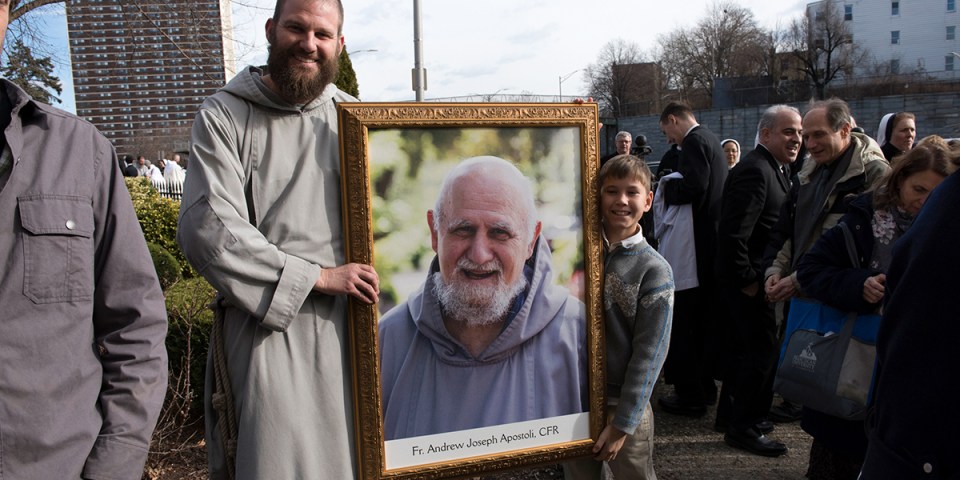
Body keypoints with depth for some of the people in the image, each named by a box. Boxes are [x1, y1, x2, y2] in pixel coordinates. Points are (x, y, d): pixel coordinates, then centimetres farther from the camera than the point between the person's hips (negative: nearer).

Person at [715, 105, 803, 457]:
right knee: (763, 349, -3)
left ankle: (731, 415, 33)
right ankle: (744, 427, 12)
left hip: (753, 279, 10)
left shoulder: (777, 168, 13)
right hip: (748, 280, -10)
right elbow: (734, 233, -26)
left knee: (746, 347, 19)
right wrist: (747, 280, -19)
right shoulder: (754, 171, -20)